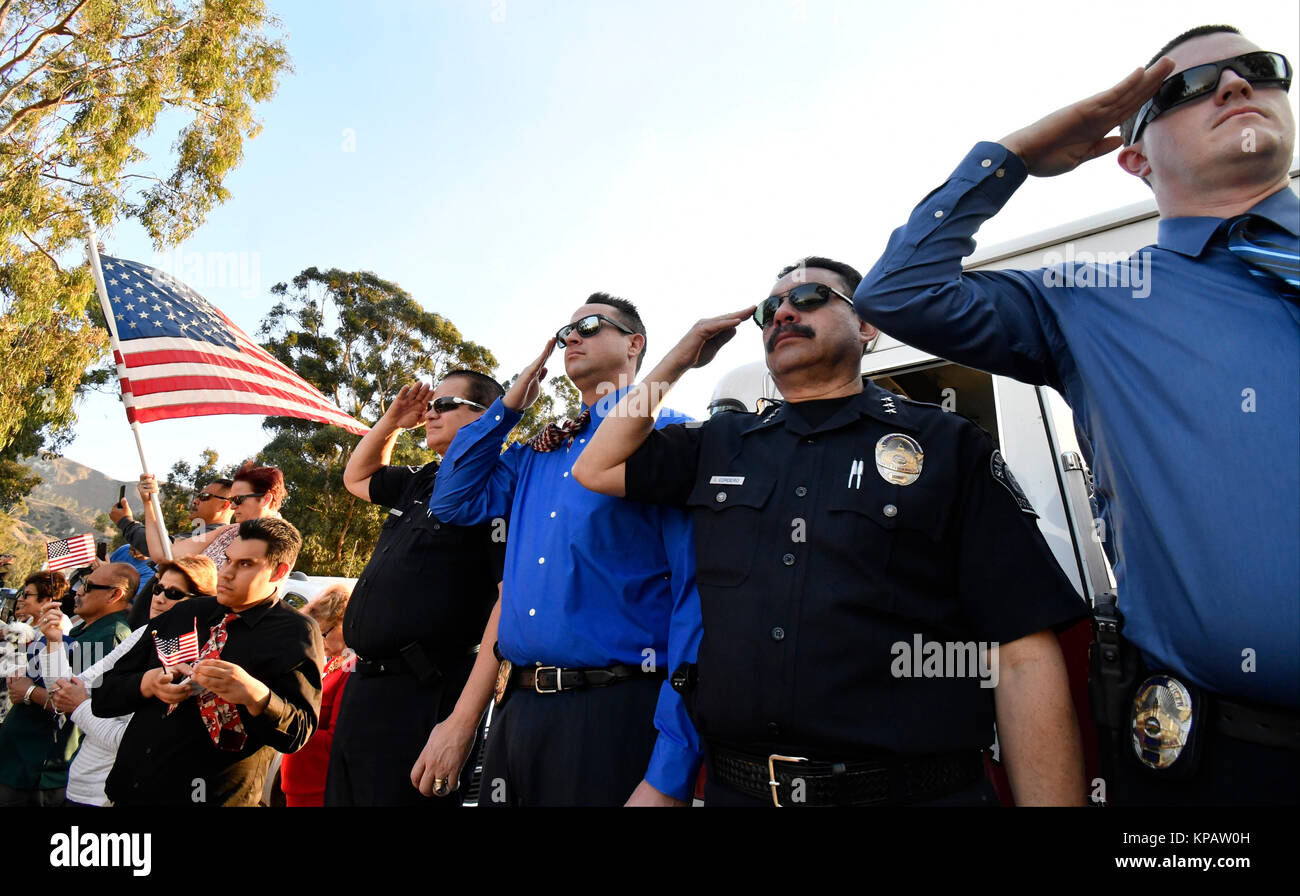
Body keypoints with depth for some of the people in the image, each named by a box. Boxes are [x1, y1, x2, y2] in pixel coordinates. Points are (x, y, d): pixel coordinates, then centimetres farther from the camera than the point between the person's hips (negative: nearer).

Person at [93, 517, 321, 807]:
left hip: (213, 796, -5)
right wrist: (147, 683, -10)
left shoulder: (296, 633, -8)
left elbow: (298, 734, -16)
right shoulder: (184, 614, 8)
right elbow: (102, 697, 10)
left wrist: (254, 694, -33)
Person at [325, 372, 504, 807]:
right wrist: (391, 421, 16)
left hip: (421, 699, -8)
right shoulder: (421, 482, 14)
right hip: (364, 686, 9)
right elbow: (356, 478, 35)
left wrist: (463, 722, -27)